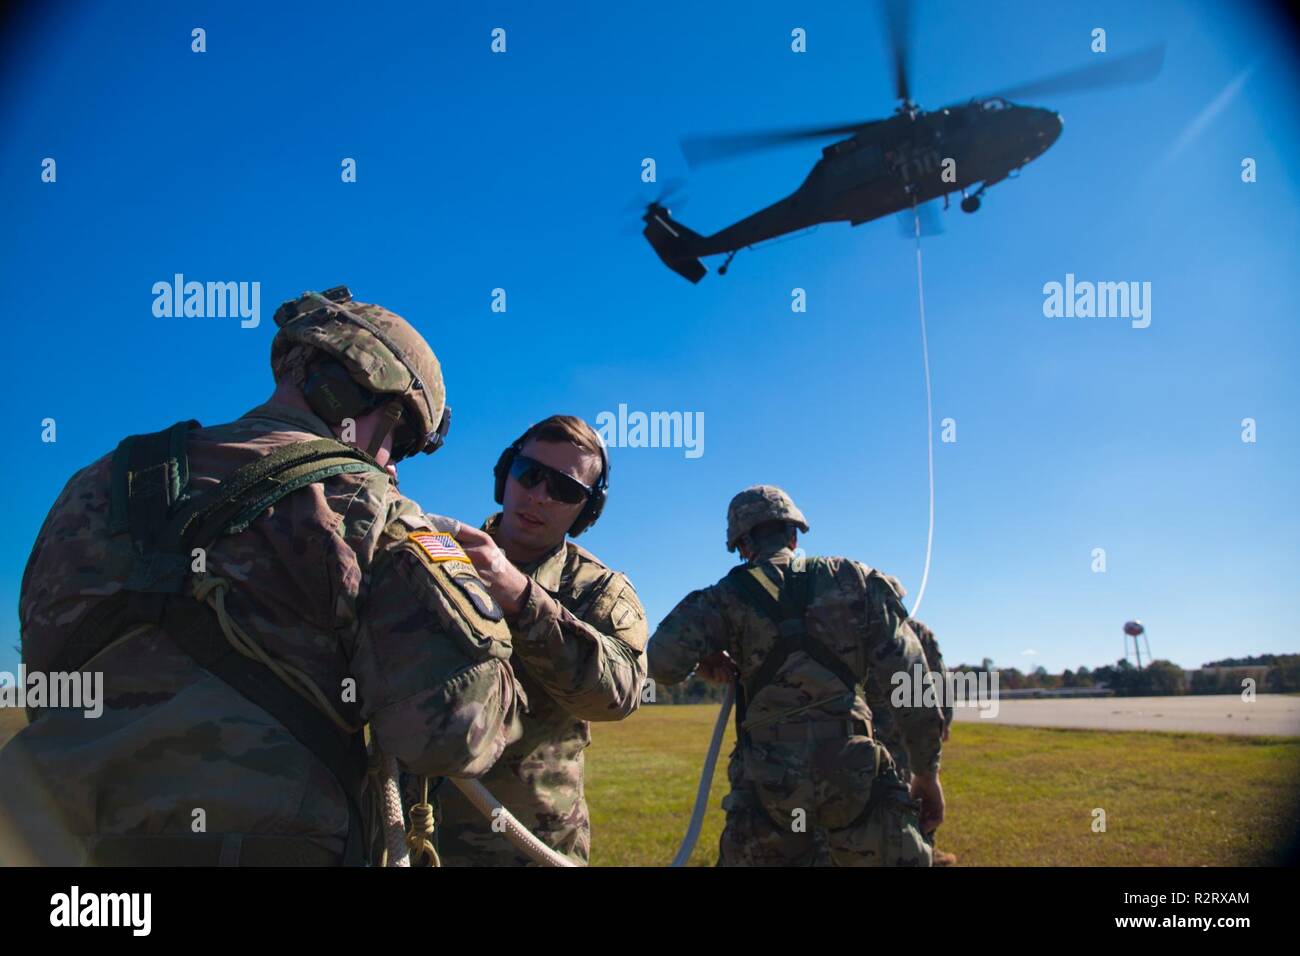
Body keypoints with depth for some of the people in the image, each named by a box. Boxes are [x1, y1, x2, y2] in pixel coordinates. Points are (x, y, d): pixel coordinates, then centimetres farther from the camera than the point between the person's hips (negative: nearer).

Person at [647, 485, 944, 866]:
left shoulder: (732, 595, 2)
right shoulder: (855, 580, 7)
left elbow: (663, 662, -11)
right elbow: (909, 678, 3)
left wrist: (703, 656, 10)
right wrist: (927, 771, 8)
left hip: (771, 782, 0)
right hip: (853, 774, 1)